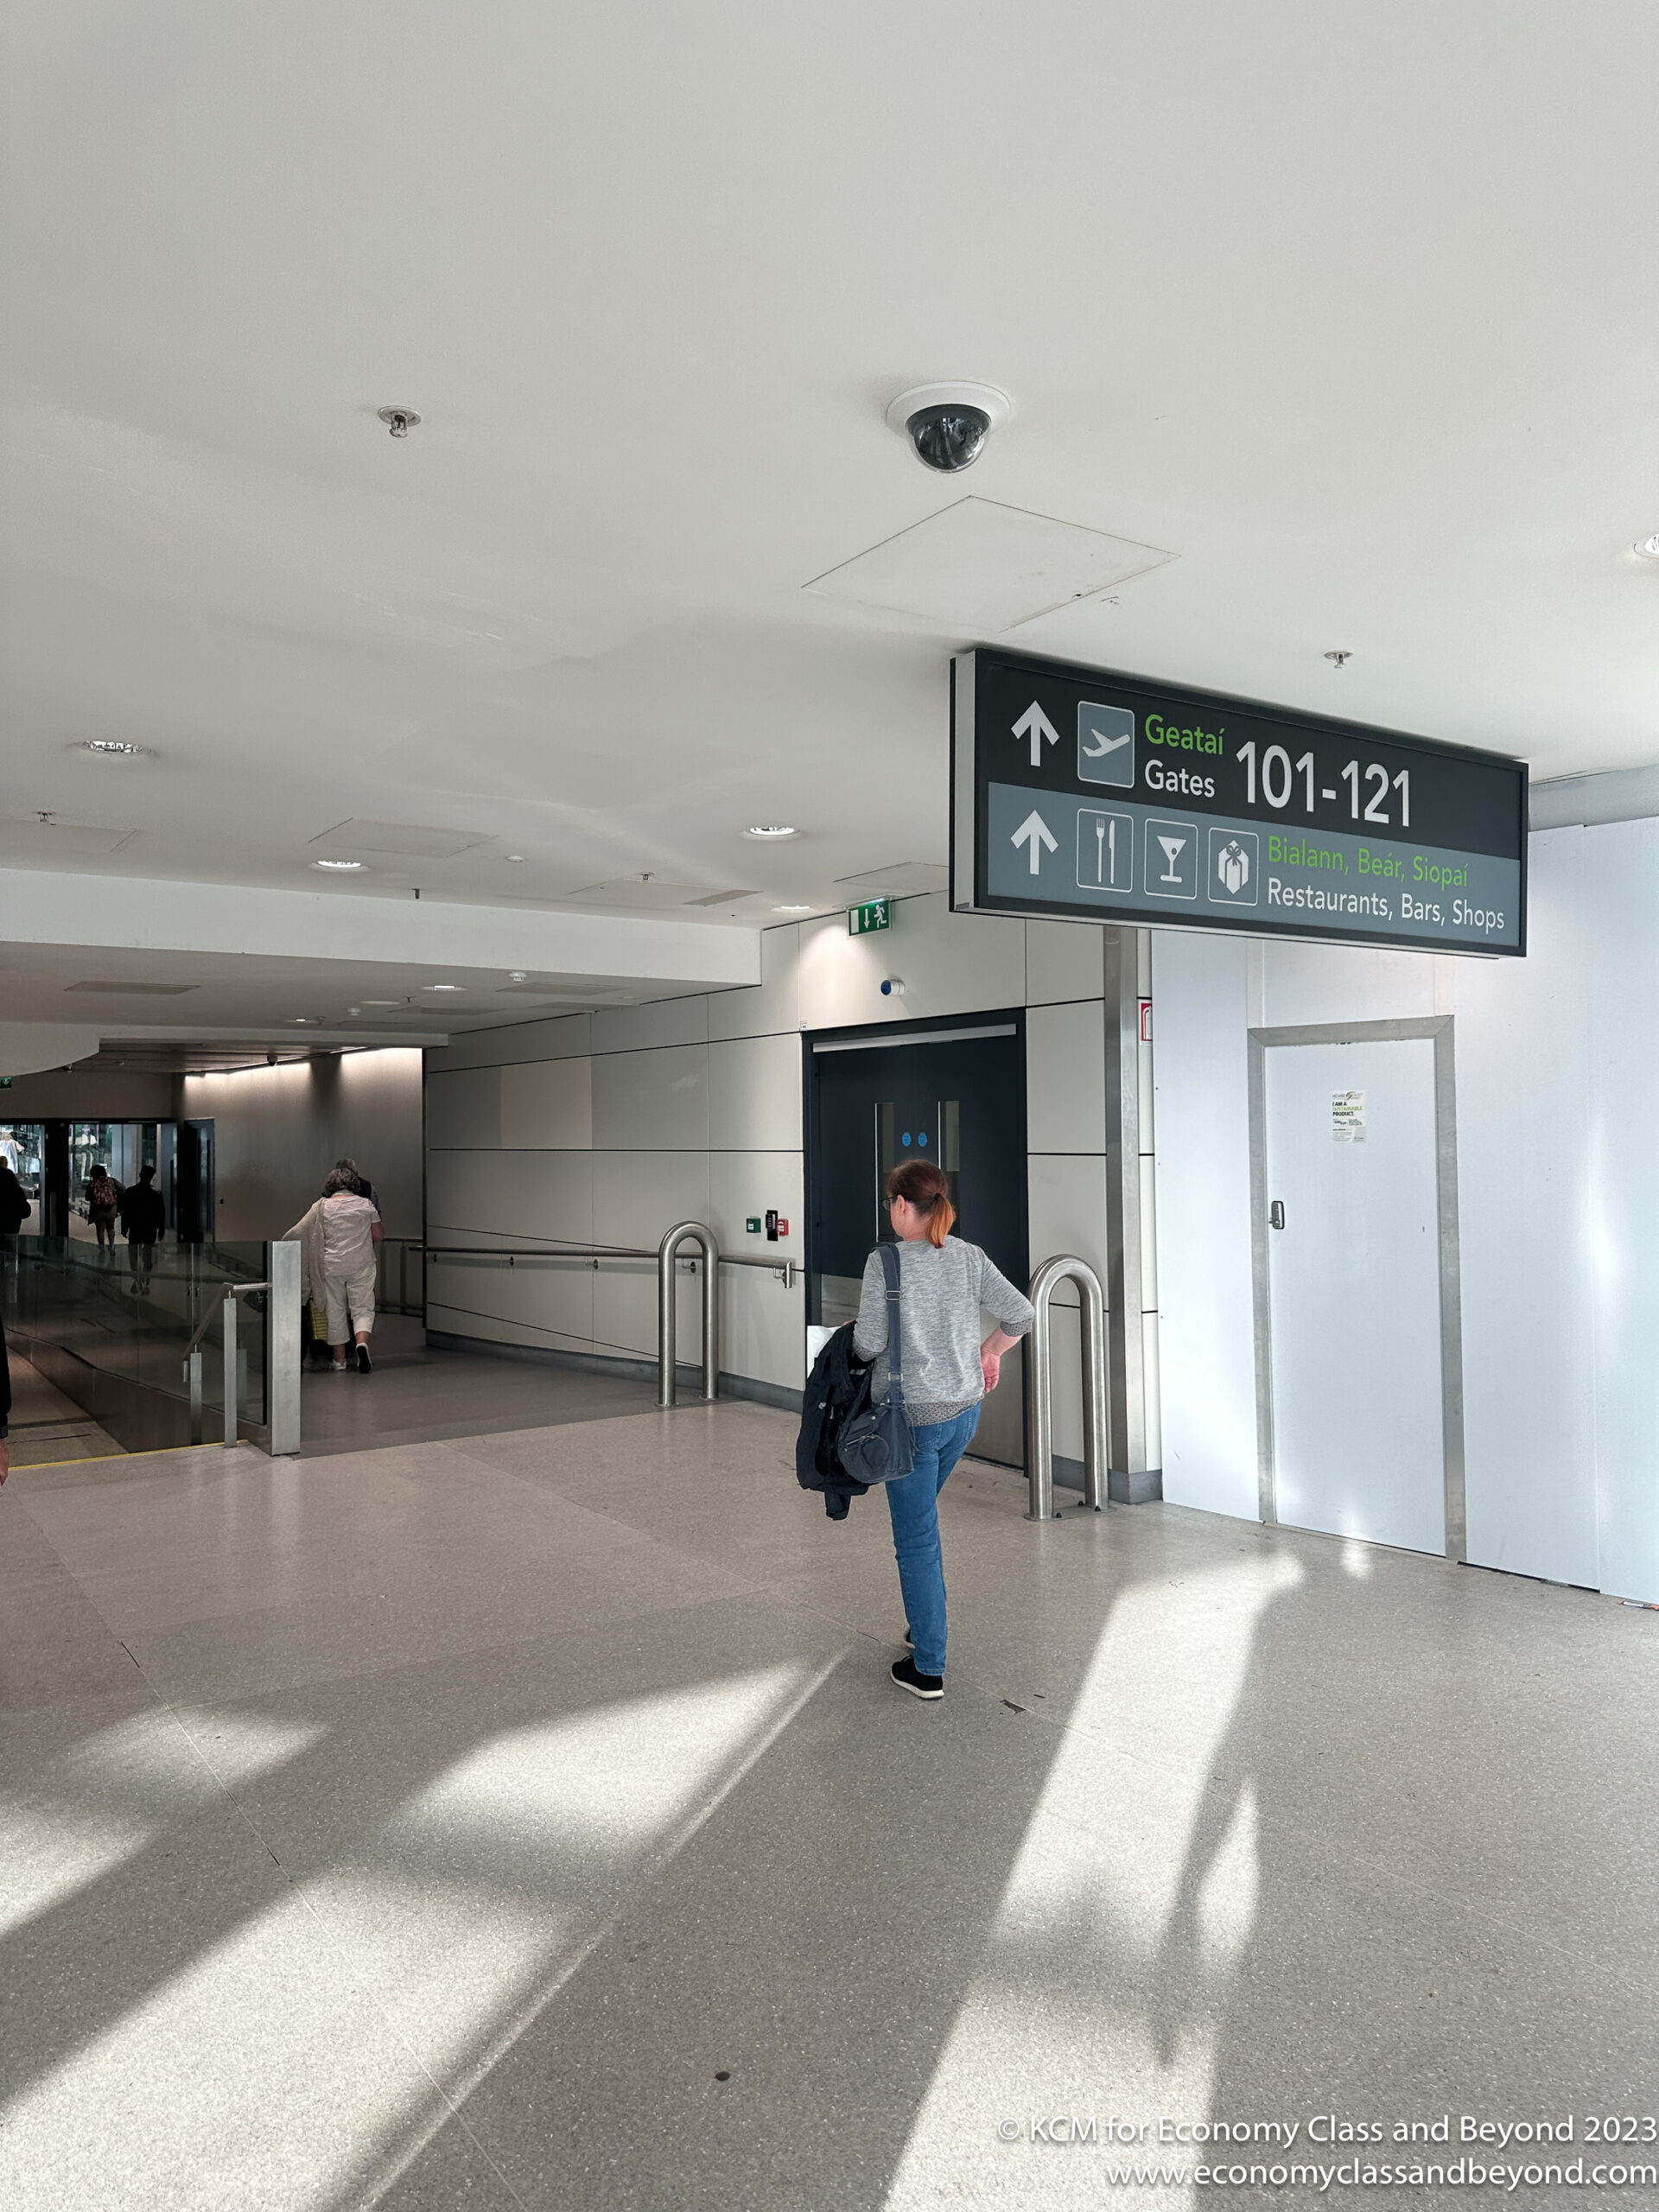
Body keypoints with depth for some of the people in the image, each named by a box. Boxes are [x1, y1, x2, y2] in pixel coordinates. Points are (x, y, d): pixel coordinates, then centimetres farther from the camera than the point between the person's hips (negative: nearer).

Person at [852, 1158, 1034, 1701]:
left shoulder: (885, 1262, -17)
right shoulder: (968, 1257, -1)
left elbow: (868, 1345, -17)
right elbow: (1020, 1314, -1)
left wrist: (855, 1332, 5)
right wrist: (991, 1351, 16)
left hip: (914, 1415, -6)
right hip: (965, 1409, 6)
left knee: (916, 1539, 5)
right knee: (920, 1515, 27)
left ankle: (928, 1668, 12)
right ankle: (926, 1626, 37)